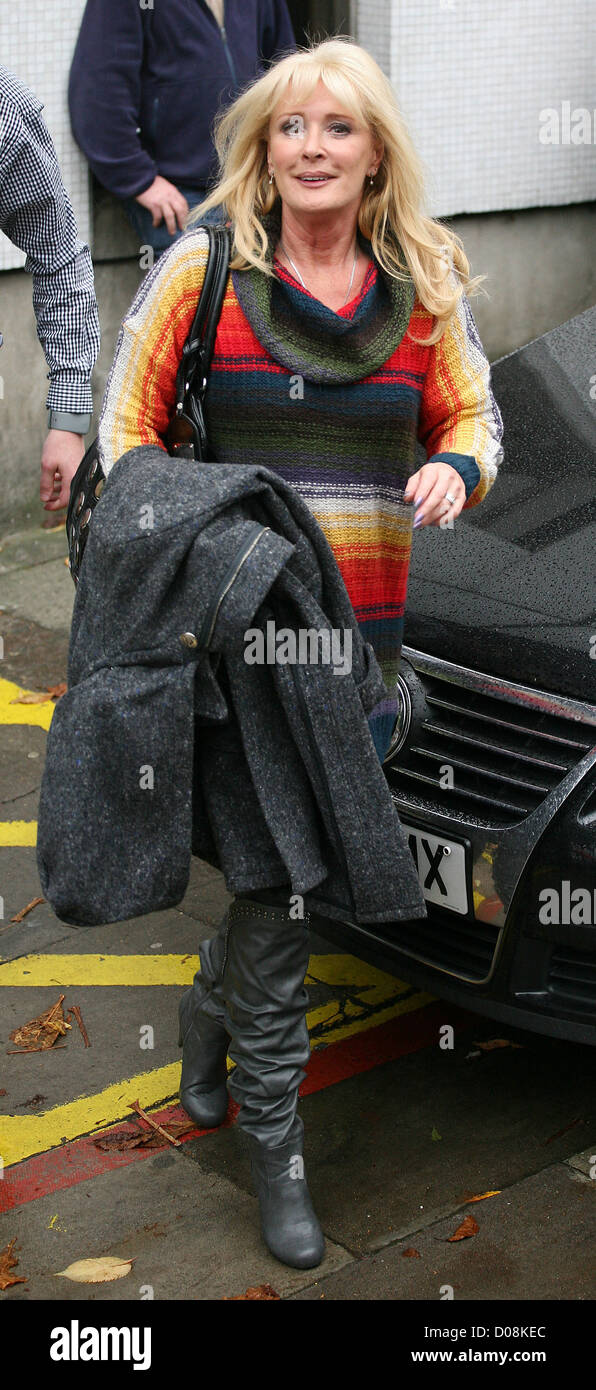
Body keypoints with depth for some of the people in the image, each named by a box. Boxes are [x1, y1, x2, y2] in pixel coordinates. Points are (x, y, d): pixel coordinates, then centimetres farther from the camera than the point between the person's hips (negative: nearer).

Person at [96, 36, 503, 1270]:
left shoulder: (426, 284, 5)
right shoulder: (203, 267, -2)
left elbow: (473, 414, 14)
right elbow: (128, 424, 4)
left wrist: (456, 469, -9)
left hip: (365, 627, 3)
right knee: (273, 879, -4)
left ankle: (211, 1009, 44)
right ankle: (275, 1145, 12)